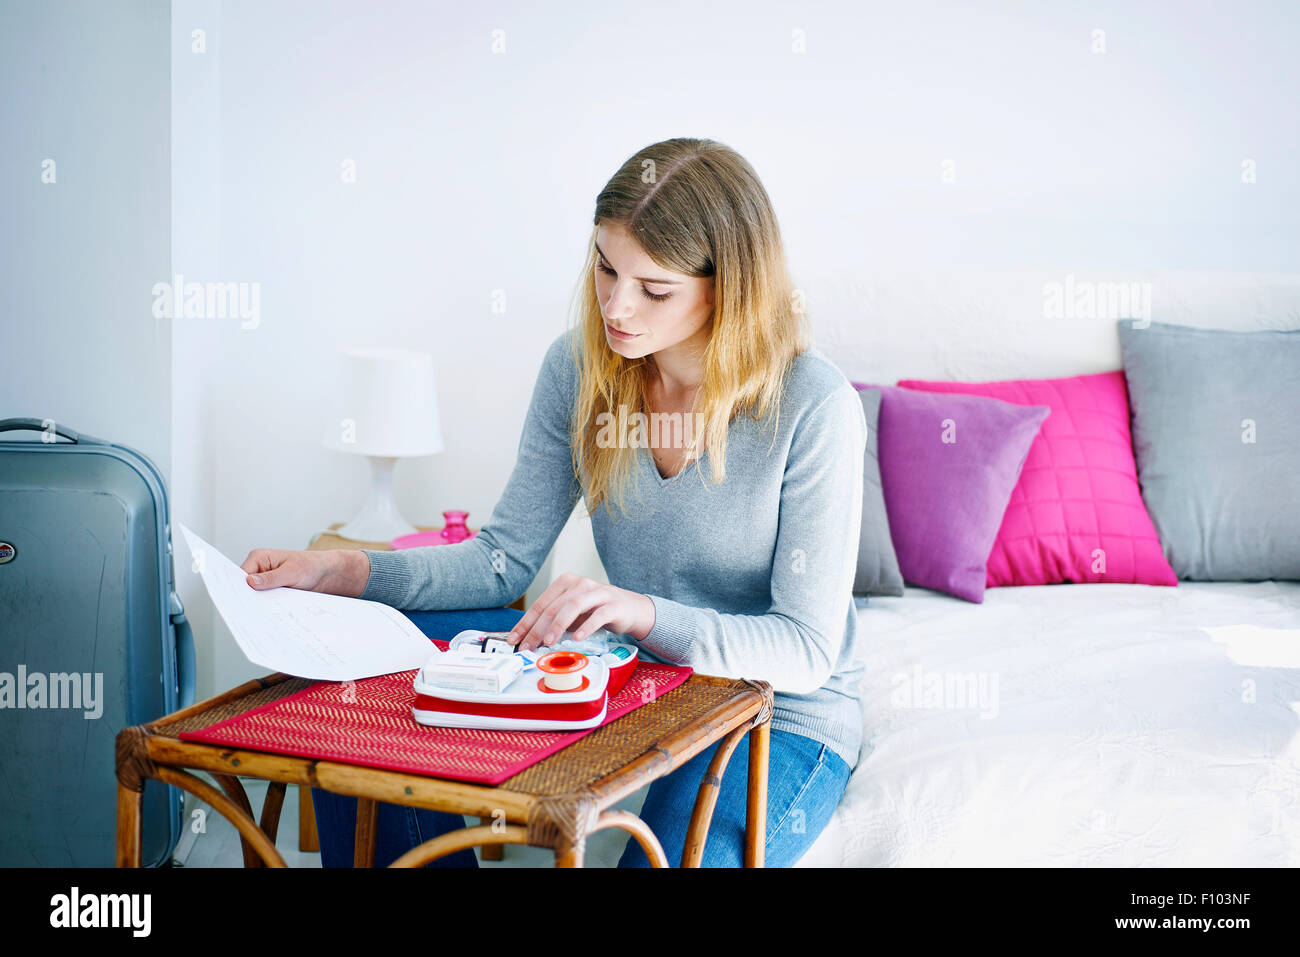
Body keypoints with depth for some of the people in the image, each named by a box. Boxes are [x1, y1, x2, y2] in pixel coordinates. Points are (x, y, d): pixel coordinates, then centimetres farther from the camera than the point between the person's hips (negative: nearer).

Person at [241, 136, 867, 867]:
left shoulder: (813, 405, -21)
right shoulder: (580, 366, -6)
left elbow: (806, 649, -20)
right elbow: (505, 561, 0)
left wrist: (642, 612, -36)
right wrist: (340, 572, -13)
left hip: (785, 713, -4)